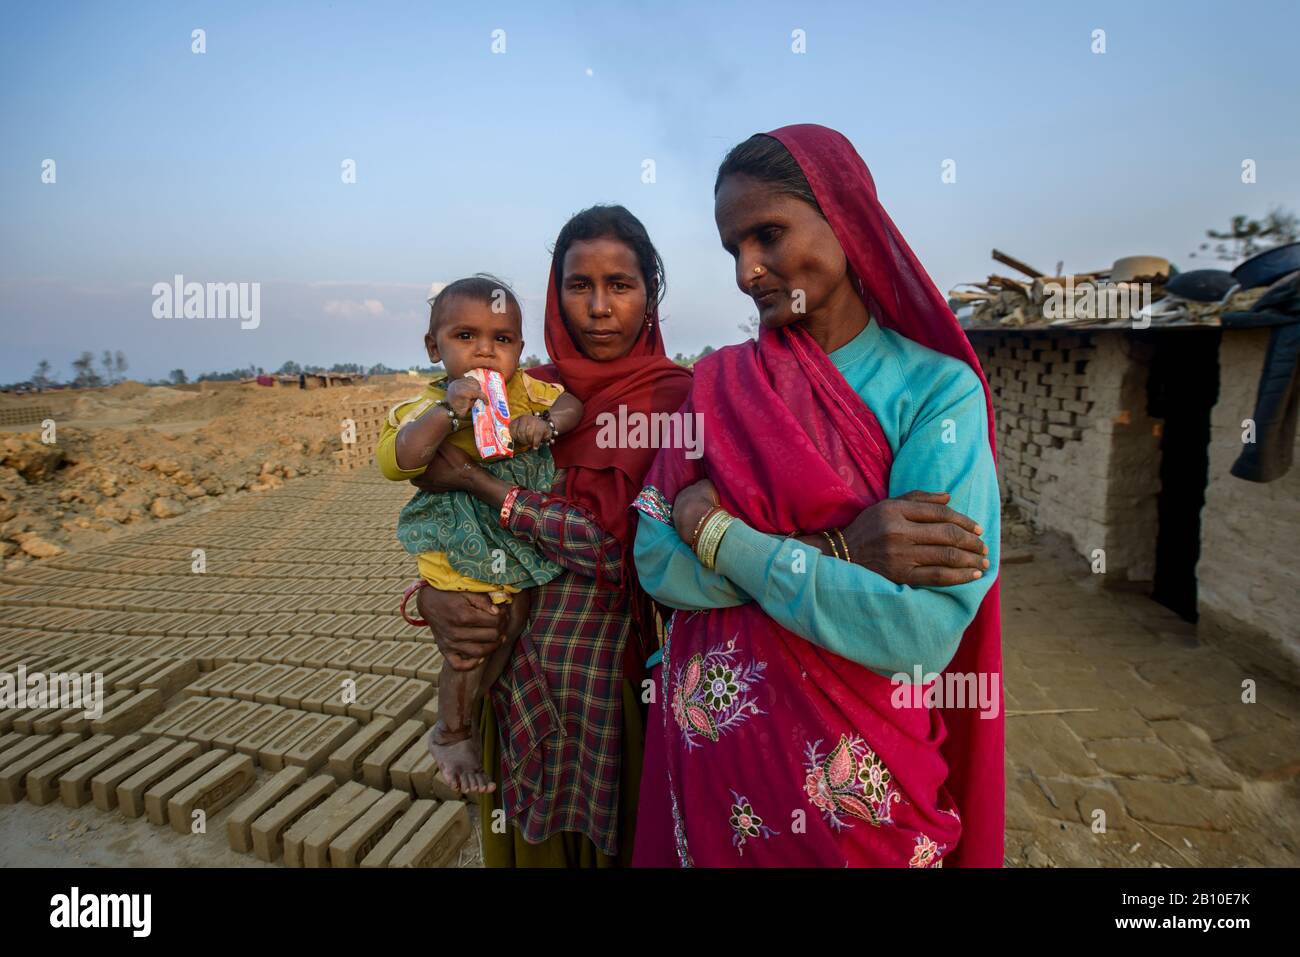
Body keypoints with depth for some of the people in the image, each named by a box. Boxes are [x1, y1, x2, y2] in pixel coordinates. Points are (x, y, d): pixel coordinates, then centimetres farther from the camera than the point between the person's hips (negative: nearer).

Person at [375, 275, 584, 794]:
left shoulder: (525, 389, -3)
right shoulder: (426, 407, -17)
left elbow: (572, 403, -3)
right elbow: (394, 461, -31)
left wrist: (546, 423, -24)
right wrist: (449, 409, -39)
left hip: (522, 555, 5)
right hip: (462, 562, -5)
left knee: (509, 644, 21)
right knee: (468, 655, 6)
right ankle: (453, 735, 35)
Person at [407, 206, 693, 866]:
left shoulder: (676, 398, -10)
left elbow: (619, 543, -20)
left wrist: (473, 481, -16)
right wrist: (430, 598, -15)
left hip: (613, 672, -4)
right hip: (516, 673, 4)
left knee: (609, 838, 17)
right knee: (526, 841, 23)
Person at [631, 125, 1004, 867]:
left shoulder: (938, 390, -12)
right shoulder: (721, 385, -2)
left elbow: (925, 632, -22)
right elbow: (657, 563, -12)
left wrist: (719, 536, -19)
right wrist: (836, 549, -23)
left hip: (855, 768, -2)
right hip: (711, 738, 3)